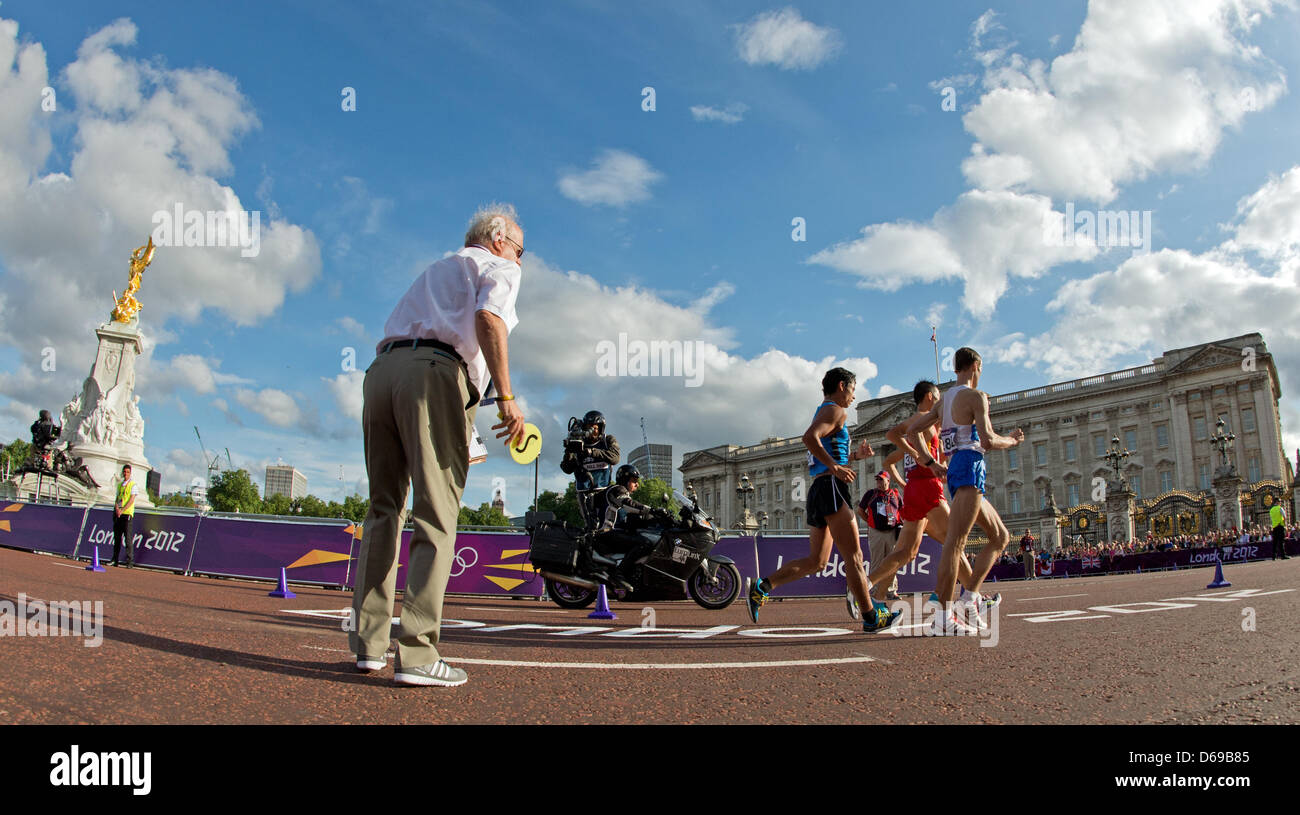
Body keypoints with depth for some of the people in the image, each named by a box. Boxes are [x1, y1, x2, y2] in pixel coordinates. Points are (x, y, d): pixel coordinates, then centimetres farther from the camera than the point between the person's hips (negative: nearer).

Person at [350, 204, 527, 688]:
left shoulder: (432, 271, 36)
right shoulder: (498, 268, 14)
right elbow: (488, 318, -9)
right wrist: (506, 397, -15)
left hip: (380, 370, 7)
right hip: (434, 374, -7)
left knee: (383, 510, 10)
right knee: (436, 518, -9)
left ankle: (368, 643, 11)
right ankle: (416, 655, -14)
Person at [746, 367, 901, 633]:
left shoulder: (822, 412, 27)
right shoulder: (835, 411, -4)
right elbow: (809, 437, -24)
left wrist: (855, 455, 25)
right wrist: (835, 466, -22)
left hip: (817, 491, 10)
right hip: (830, 488, -10)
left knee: (815, 562, 8)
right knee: (853, 557, -4)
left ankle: (762, 587, 0)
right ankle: (871, 618, 1)